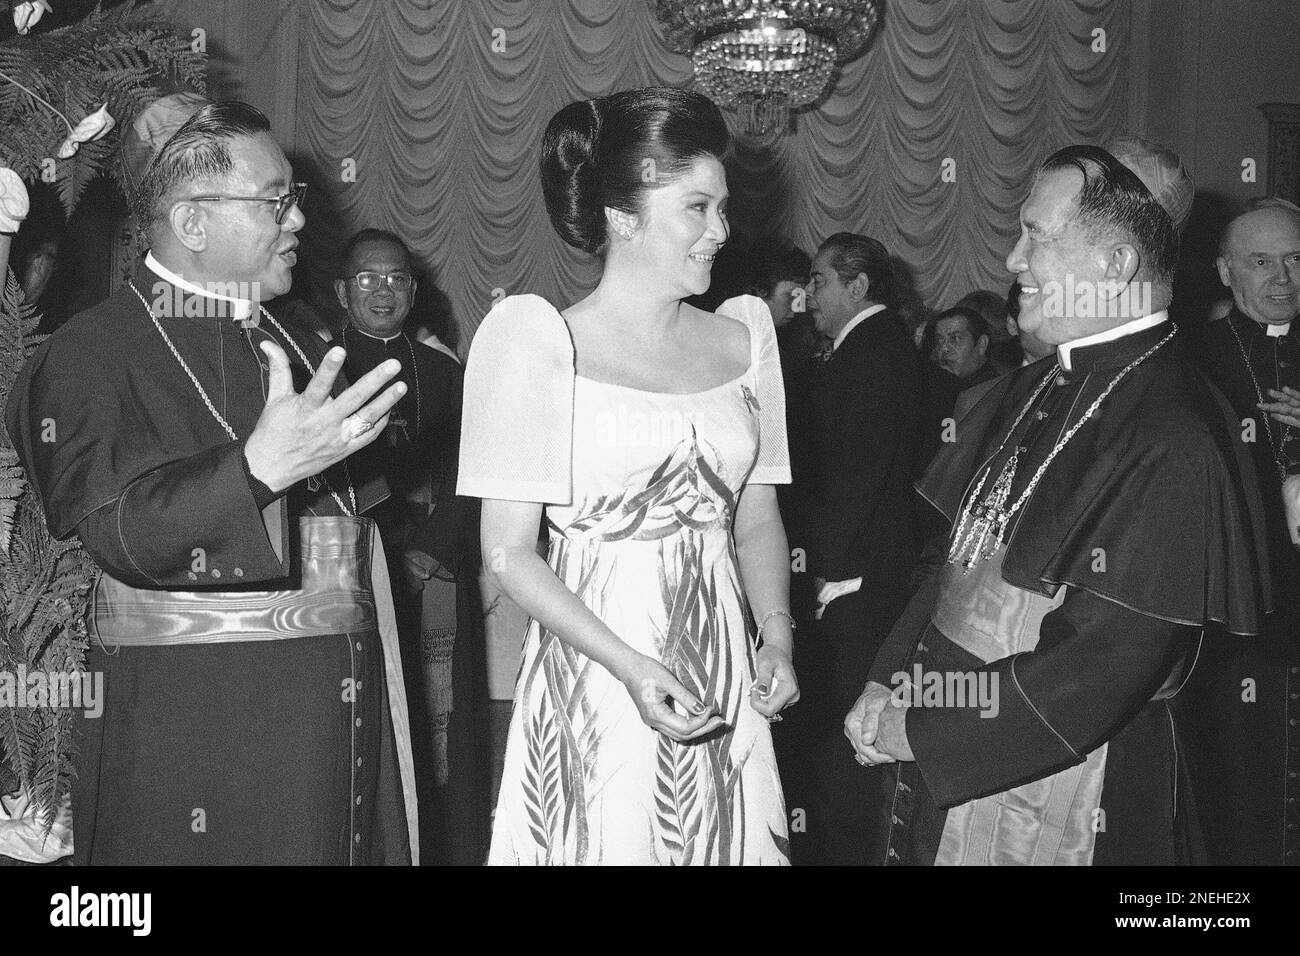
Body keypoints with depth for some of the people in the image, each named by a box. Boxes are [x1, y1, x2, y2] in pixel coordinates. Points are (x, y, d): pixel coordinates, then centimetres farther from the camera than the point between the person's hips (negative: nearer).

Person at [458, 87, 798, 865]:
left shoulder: (744, 336, 8)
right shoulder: (539, 342, -6)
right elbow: (508, 551, -9)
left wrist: (777, 638, -2)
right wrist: (630, 666, -19)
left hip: (725, 684, 4)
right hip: (595, 681, -4)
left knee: (730, 842, 10)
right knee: (610, 839, 3)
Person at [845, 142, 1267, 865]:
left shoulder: (1174, 444, -20)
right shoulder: (1036, 390, 7)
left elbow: (1107, 666, -23)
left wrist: (920, 732, -17)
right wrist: (889, 682, -2)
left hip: (1058, 796, -7)